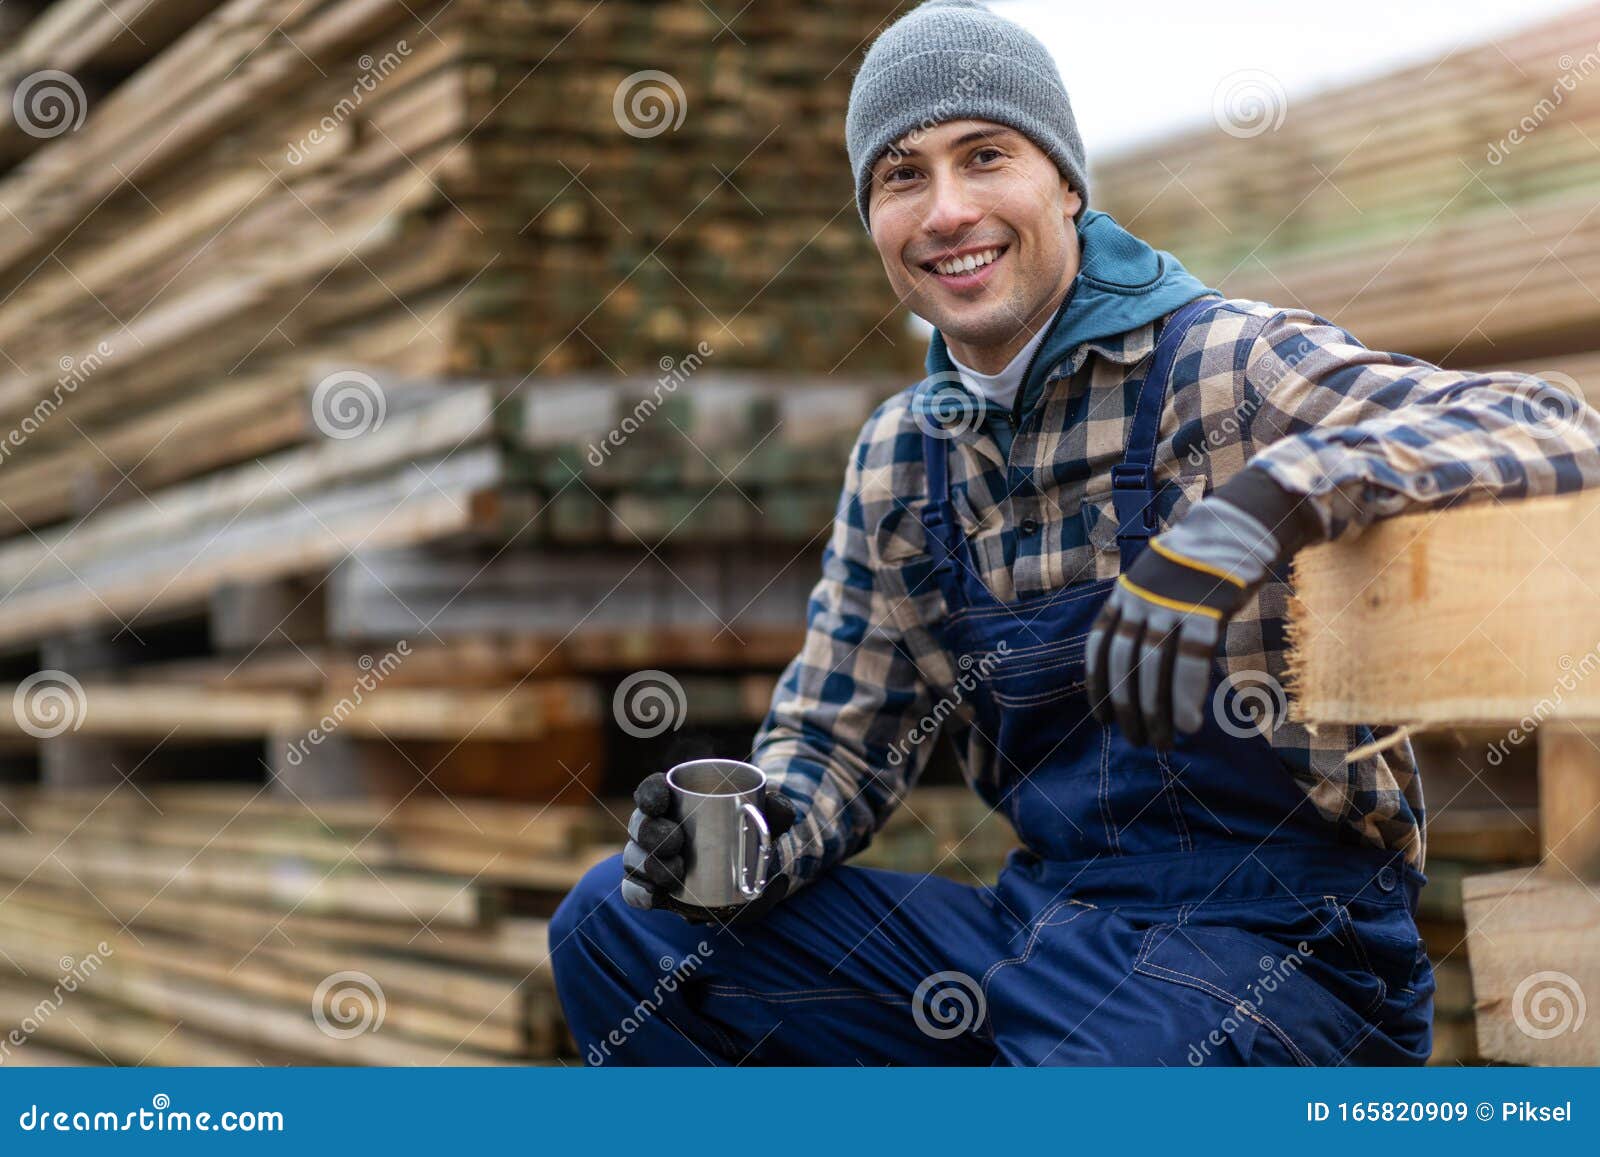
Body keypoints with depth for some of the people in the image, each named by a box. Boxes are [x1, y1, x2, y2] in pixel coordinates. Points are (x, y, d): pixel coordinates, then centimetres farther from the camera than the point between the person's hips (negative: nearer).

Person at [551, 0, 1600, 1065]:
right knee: (621, 920, -1)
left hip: (1275, 945, -6)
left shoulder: (1228, 366, -10)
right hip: (1045, 928, 7)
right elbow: (841, 735, 14)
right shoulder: (900, 458, 9)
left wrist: (1259, 509, -42)